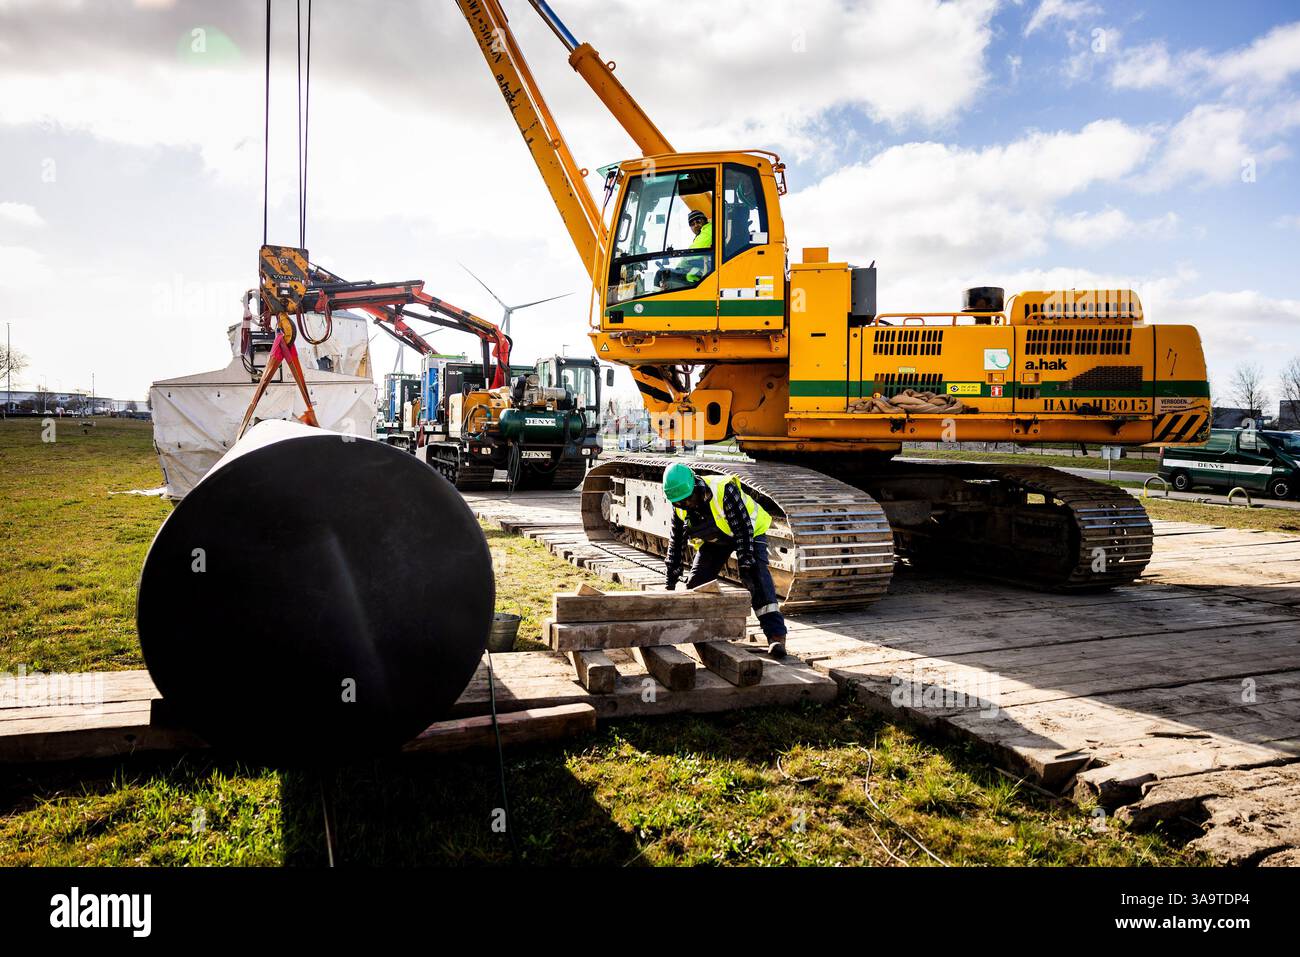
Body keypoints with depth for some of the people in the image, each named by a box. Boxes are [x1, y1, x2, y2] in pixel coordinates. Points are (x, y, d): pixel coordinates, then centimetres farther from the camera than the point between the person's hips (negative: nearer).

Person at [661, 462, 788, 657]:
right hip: (715, 538, 6)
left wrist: (746, 566, -35)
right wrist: (670, 581, -9)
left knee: (758, 580, -23)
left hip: (750, 531, -6)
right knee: (696, 582, -1)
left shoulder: (724, 490, -38)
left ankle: (776, 635, -25)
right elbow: (677, 543, -8)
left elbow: (744, 528, -33)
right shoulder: (680, 507, -18)